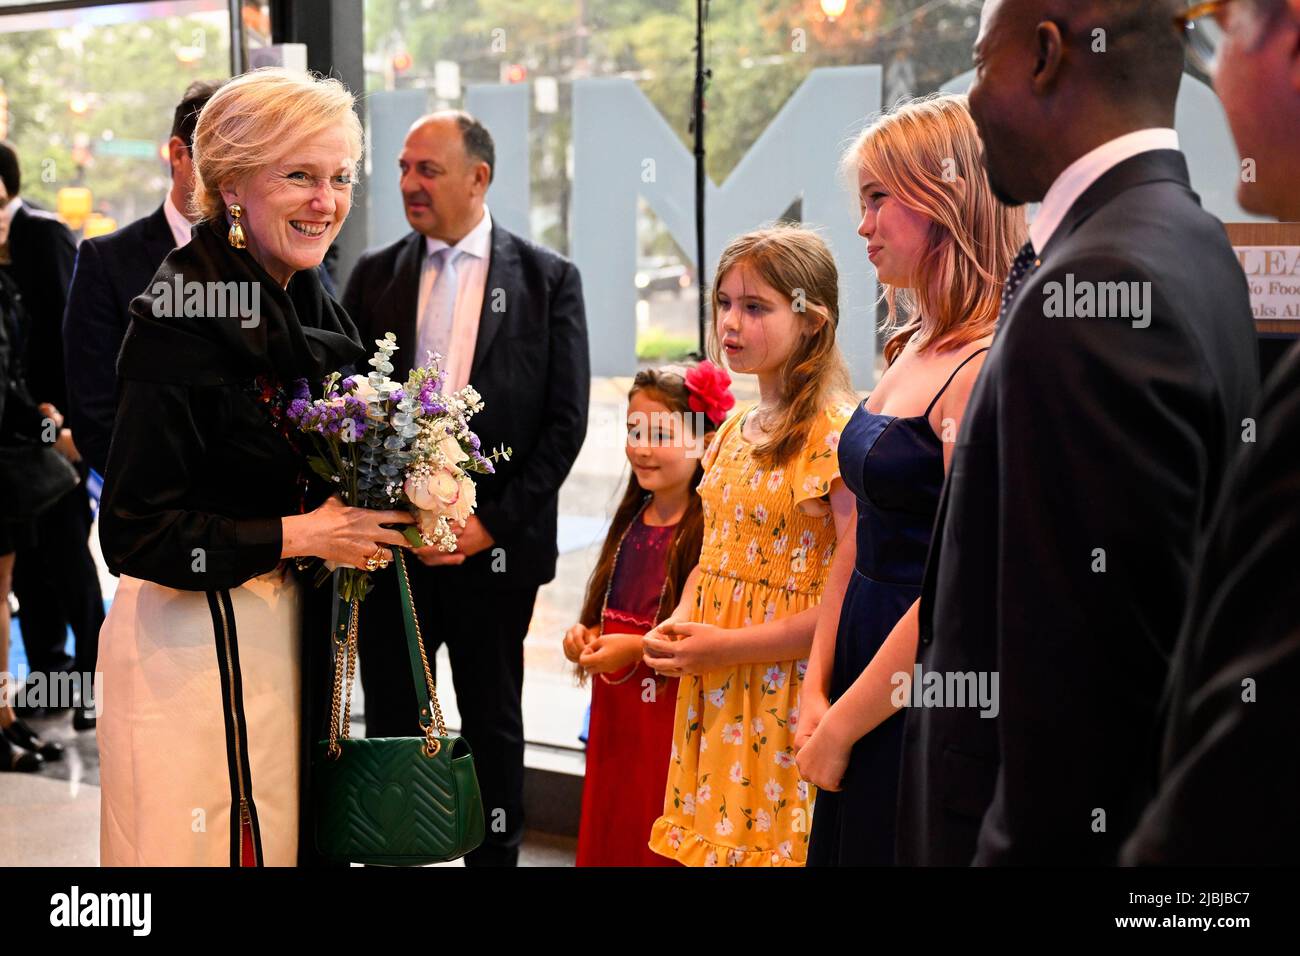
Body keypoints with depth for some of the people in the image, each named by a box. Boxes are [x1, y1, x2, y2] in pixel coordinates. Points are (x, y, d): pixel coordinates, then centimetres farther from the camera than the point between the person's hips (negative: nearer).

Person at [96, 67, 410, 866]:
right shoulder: (182, 316, -18)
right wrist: (296, 536, -18)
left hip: (273, 621, 8)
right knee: (203, 842, 1)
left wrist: (373, 508, 2)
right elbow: (134, 533, -20)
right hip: (193, 637, -8)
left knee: (274, 836, 13)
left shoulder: (308, 306, 7)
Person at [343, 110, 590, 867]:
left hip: (494, 544, -2)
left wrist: (492, 524, -10)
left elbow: (565, 420, -4)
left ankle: (495, 853, 23)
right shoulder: (374, 276, 6)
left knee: (493, 724, 10)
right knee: (390, 722, 8)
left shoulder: (548, 278, -1)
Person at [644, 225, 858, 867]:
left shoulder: (837, 434, -14)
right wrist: (677, 626, 1)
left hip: (786, 692, -7)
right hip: (713, 695, 7)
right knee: (713, 843, 13)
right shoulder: (734, 430, 11)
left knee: (770, 843, 0)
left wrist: (728, 646, -18)